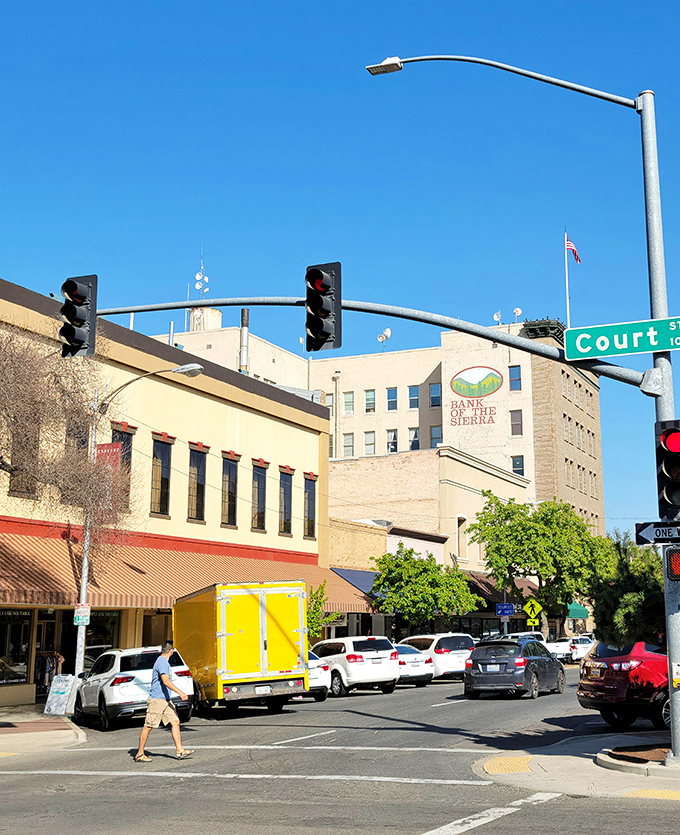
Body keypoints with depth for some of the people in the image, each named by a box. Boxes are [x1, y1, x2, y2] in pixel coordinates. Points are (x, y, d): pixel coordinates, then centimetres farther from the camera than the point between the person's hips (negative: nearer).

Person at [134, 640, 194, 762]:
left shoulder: (163, 661, 17)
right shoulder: (162, 662, -15)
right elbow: (166, 681, -26)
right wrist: (180, 692, -31)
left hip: (165, 700, 10)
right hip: (156, 700, -10)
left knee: (175, 722, 2)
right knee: (148, 726, -2)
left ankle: (180, 751, 0)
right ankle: (140, 754, 5)